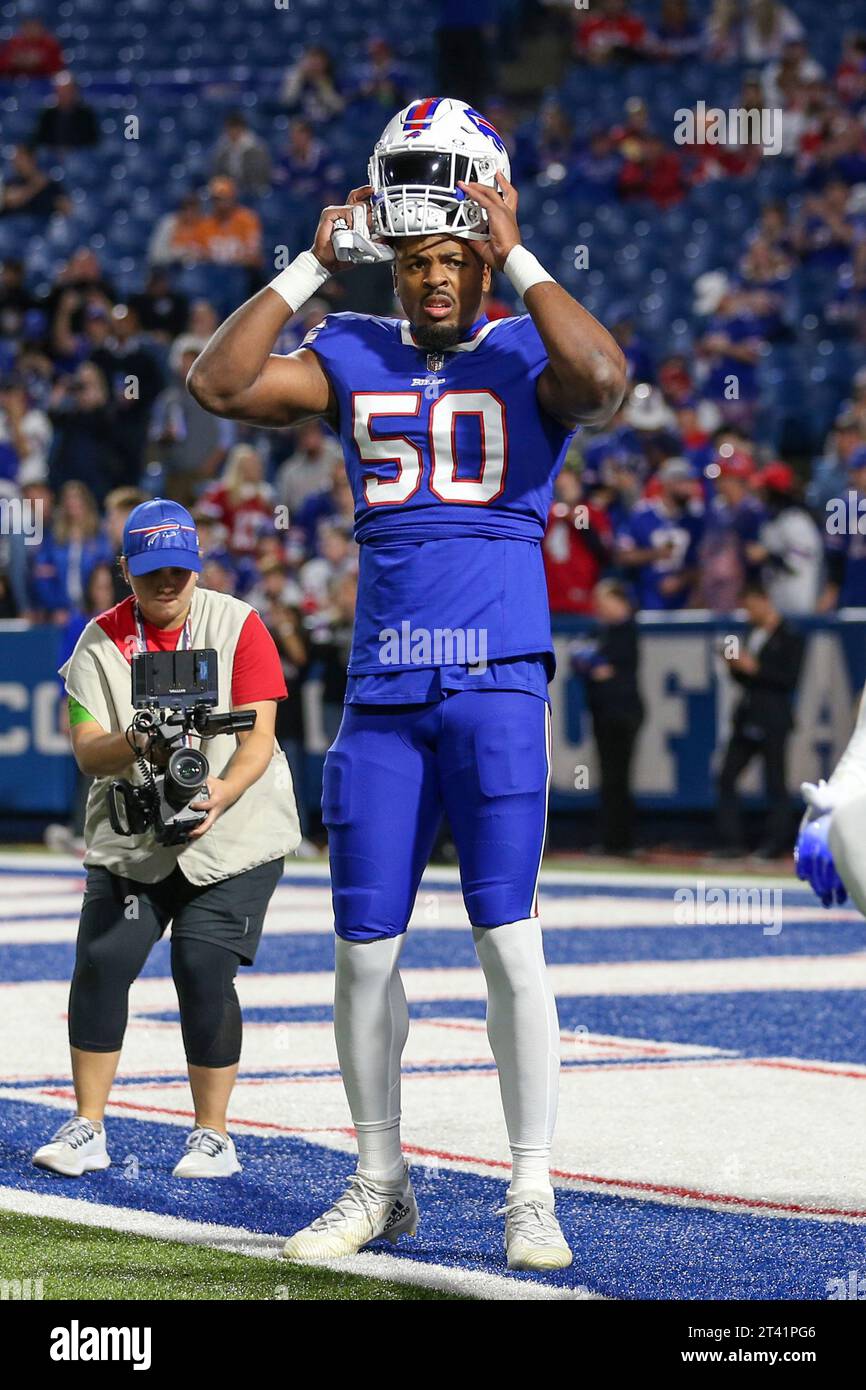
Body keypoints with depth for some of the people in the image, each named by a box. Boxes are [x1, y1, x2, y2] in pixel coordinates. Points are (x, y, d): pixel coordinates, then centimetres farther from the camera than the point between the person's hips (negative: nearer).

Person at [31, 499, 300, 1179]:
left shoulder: (238, 625, -5)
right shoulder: (101, 642, 0)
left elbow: (259, 735, -11)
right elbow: (87, 752, -8)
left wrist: (222, 794, -30)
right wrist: (135, 745, -31)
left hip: (234, 836, -2)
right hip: (130, 838, 2)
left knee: (203, 969, -13)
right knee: (102, 962, -9)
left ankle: (213, 1135, -1)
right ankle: (87, 1130, 2)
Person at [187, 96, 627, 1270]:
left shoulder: (527, 356, 0)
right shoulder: (354, 358, 10)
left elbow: (604, 379, -23)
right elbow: (218, 385, -2)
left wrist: (519, 258, -15)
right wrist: (312, 266, -3)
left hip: (496, 678, -4)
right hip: (383, 687, 4)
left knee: (508, 934, -8)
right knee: (365, 945, 5)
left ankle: (533, 1194, 1)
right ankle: (379, 1185, 19)